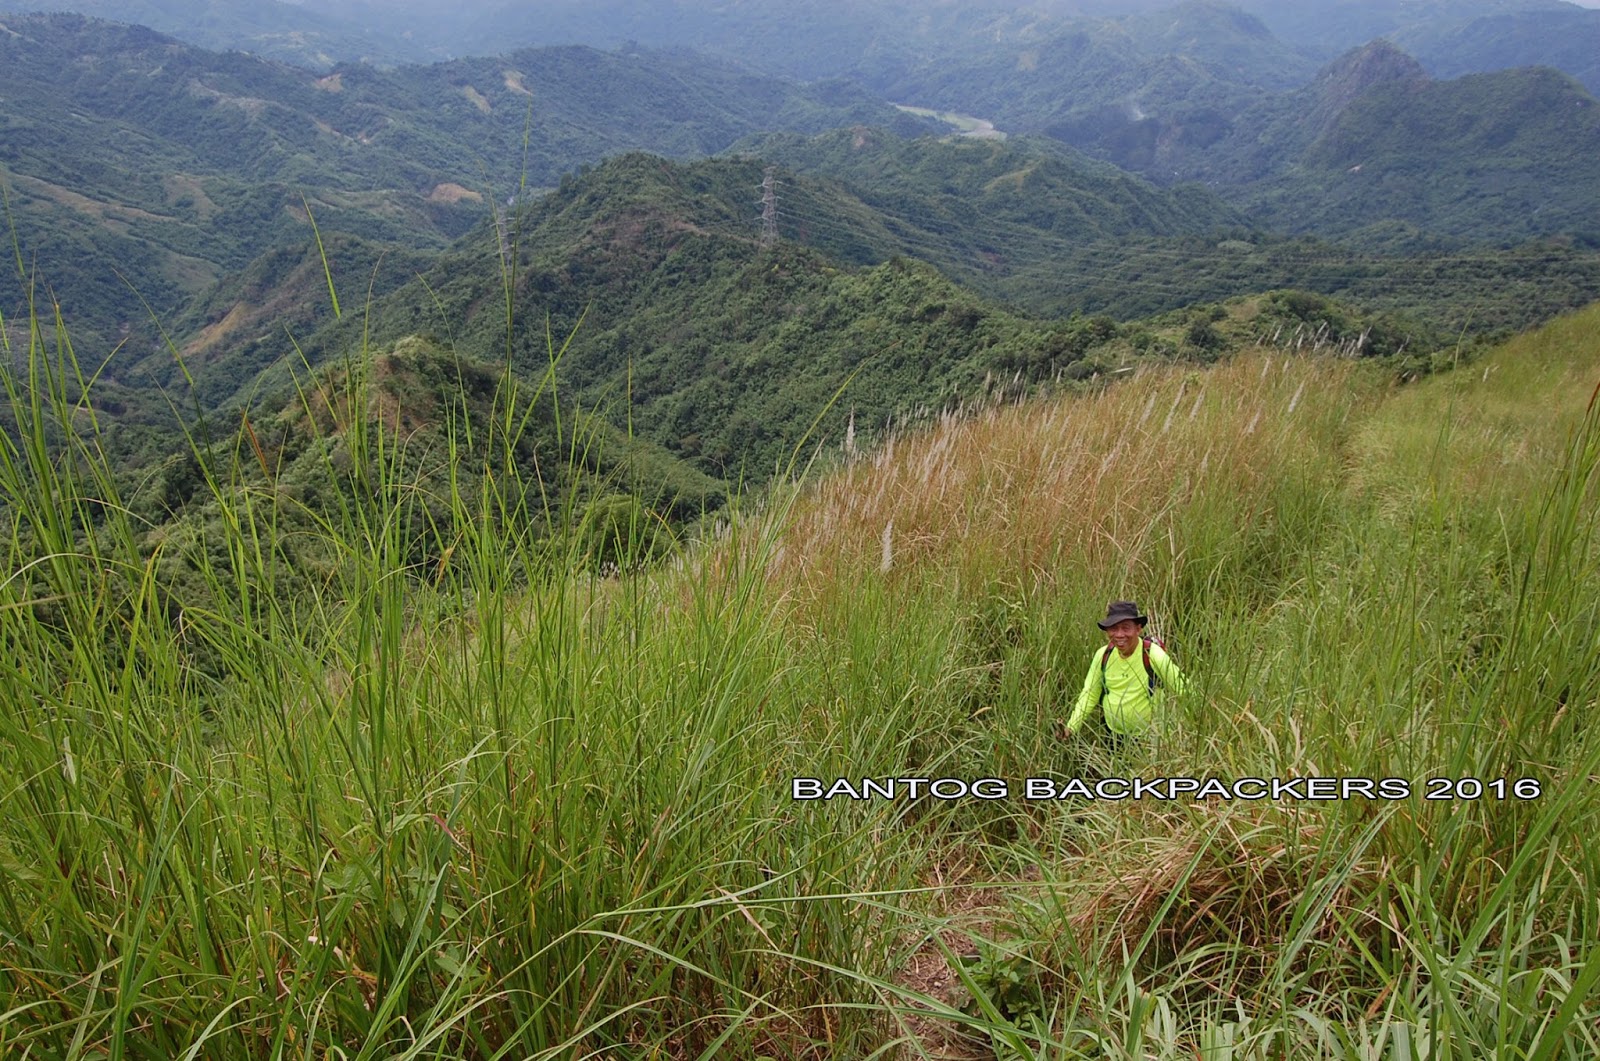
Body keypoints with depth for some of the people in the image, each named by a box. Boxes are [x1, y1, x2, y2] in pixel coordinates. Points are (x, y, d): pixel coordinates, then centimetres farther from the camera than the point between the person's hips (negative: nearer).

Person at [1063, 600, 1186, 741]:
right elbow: (1089, 694, 2)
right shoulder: (1103, 655, -6)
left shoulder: (1153, 655, -18)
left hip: (1148, 738, -4)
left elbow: (1184, 690, -11)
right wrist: (1071, 727, -7)